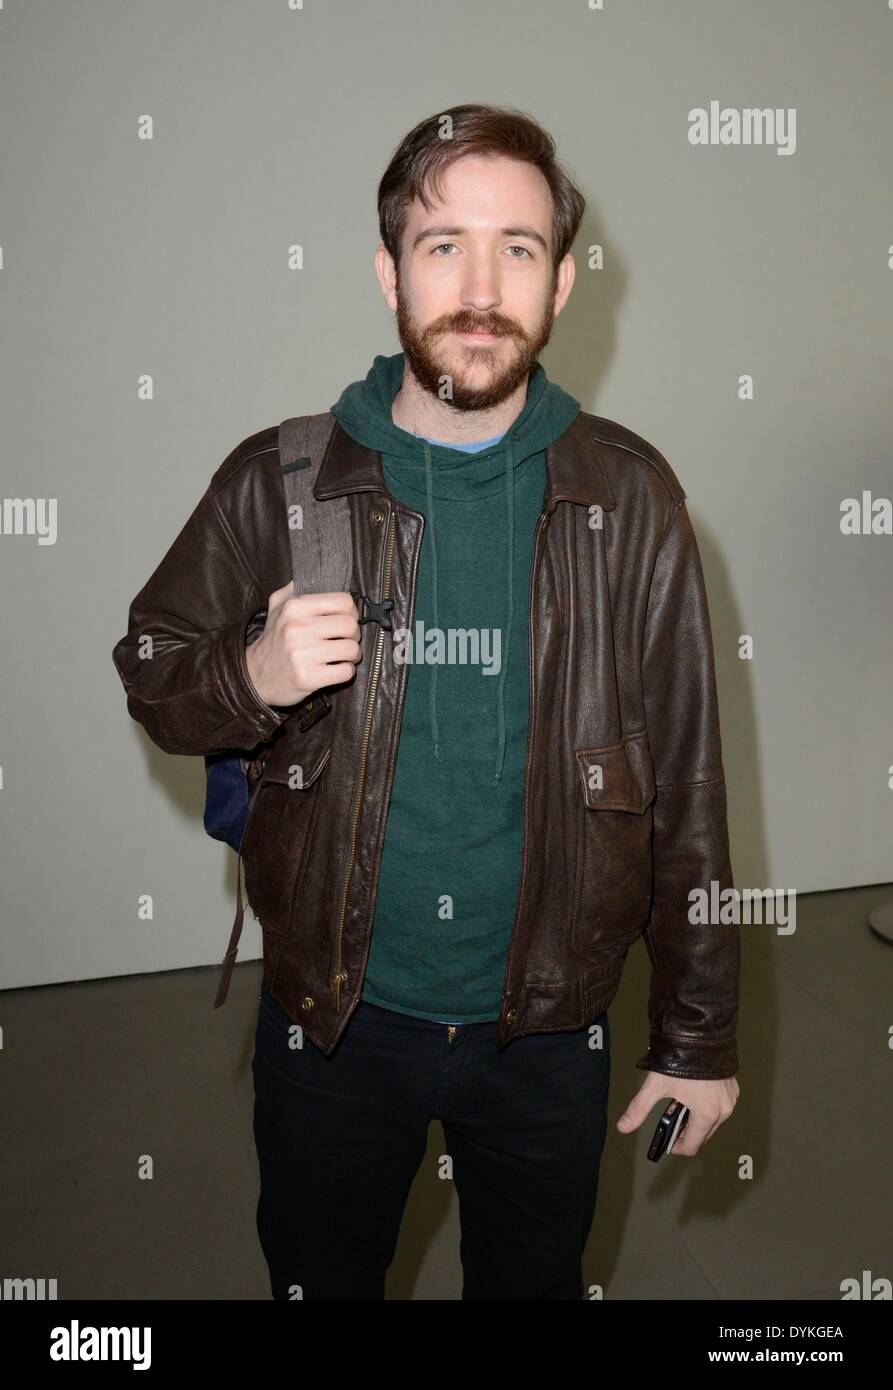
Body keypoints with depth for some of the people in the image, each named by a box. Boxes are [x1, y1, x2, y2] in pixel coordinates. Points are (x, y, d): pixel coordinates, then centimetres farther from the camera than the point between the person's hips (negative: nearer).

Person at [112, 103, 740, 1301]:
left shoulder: (629, 497, -9)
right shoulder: (280, 482, -10)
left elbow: (685, 783, -6)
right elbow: (150, 674, 2)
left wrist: (700, 1037, -2)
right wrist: (254, 678, -21)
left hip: (548, 1029, 0)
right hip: (332, 1020, 1)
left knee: (536, 1283, 25)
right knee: (321, 1280, 25)